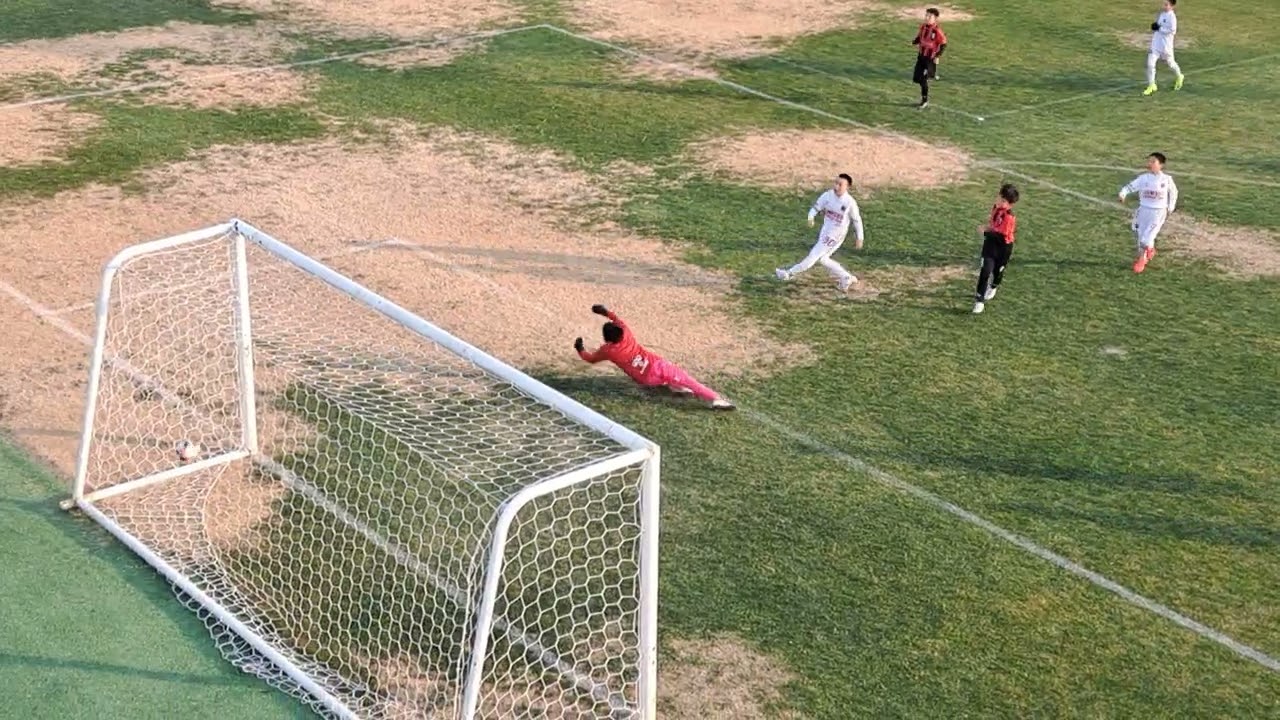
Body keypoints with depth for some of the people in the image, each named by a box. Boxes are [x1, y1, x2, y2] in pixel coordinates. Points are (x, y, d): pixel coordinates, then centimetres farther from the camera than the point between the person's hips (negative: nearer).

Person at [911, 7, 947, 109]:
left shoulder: (937, 30, -19)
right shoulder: (923, 27, 1)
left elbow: (943, 44, -14)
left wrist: (938, 56, -18)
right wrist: (913, 42, -7)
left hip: (931, 58, -6)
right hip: (921, 56, 6)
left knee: (923, 79, -6)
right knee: (916, 79, 5)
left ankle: (925, 100, 9)